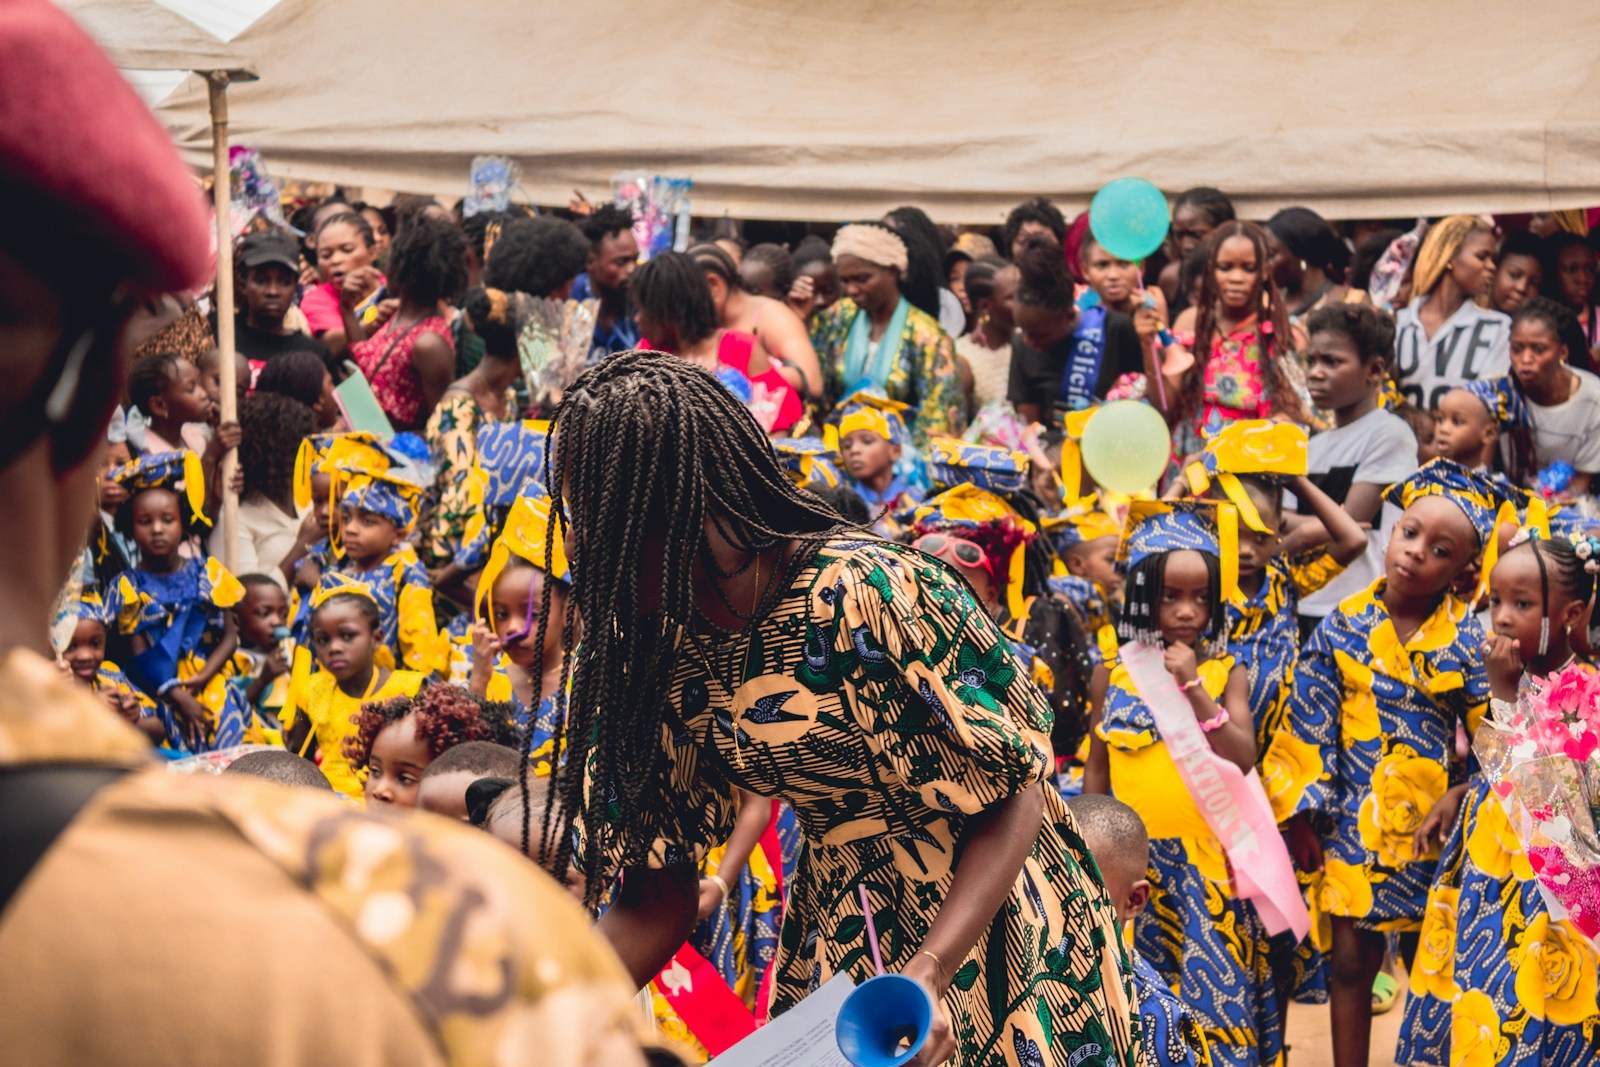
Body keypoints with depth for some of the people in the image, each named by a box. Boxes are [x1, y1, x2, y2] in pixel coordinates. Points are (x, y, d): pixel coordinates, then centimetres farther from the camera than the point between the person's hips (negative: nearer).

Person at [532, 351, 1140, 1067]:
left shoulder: (872, 594, -25)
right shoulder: (666, 658, -5)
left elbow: (1011, 798, -21)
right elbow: (656, 899, -3)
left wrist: (925, 976, -34)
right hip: (835, 932, 6)